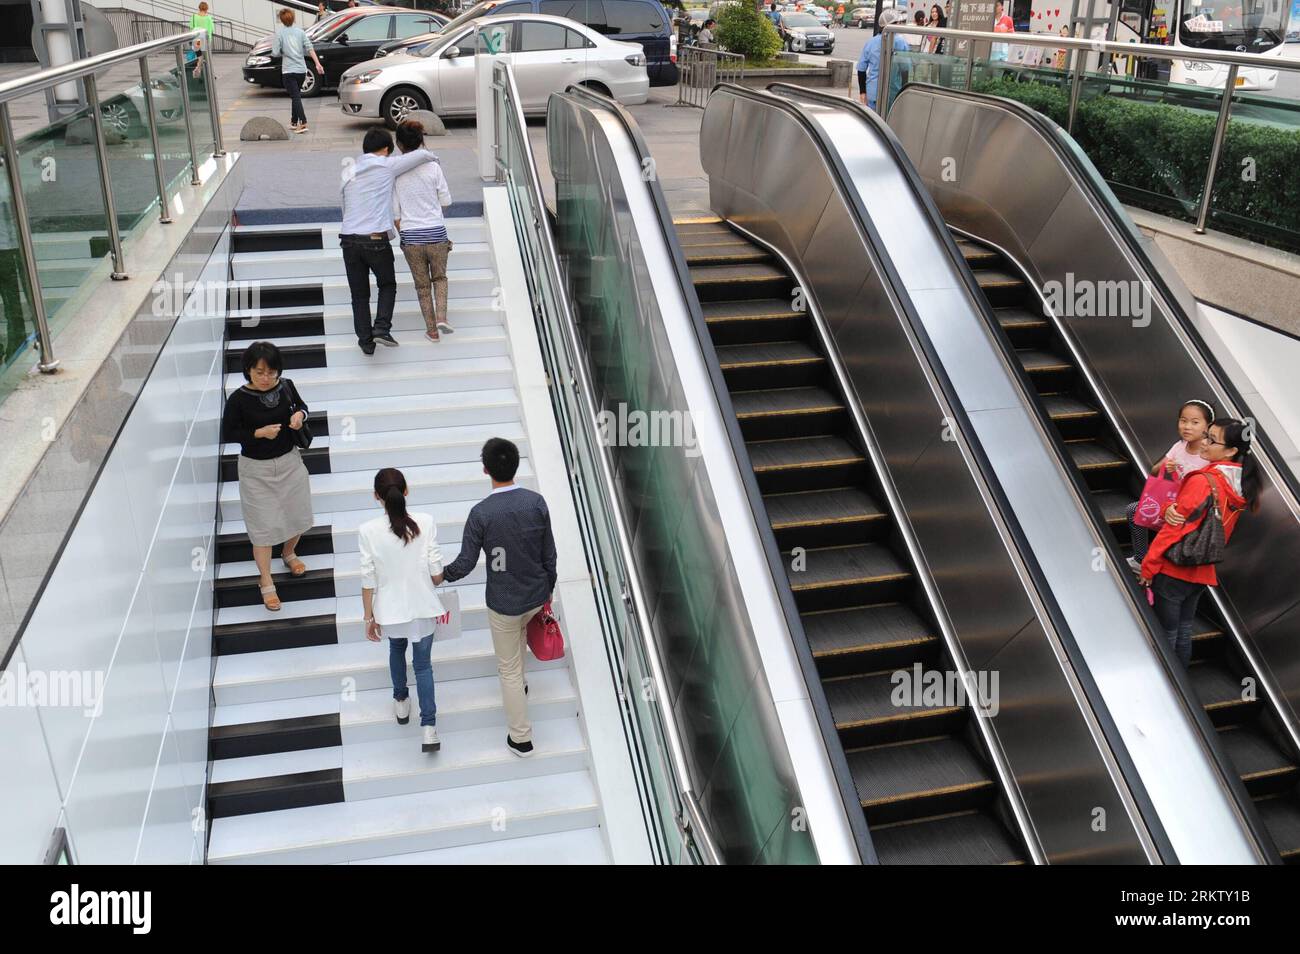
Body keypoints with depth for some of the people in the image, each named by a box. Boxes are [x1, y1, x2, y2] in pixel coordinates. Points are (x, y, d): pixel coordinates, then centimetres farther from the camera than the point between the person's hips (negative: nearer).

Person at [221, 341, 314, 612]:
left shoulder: (286, 386, -9)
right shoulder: (239, 399, -19)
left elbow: (301, 406, 11)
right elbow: (227, 435, -11)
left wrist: (300, 414, -12)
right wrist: (259, 433, -23)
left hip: (289, 461, 4)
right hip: (256, 469, -4)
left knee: (298, 516, 18)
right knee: (263, 525, 2)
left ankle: (289, 553, 49)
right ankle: (266, 583, 17)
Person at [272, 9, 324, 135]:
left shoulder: (279, 33, -6)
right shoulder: (300, 31, 5)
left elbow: (275, 53, -10)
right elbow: (310, 48, -2)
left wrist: (283, 52, 11)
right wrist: (318, 64, -4)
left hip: (288, 70, -4)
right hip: (301, 69, 4)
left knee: (296, 97, -7)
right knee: (296, 95, 19)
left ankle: (303, 123, -21)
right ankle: (294, 122, 27)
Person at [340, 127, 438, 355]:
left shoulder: (349, 173, 16)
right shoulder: (387, 166, 0)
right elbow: (424, 154, 1)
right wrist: (431, 157, 23)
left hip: (349, 239, 4)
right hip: (376, 239, -4)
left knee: (359, 293, 13)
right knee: (387, 284, 16)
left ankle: (365, 340, 13)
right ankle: (382, 327, -3)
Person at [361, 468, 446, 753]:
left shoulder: (368, 531, -18)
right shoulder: (425, 523, -17)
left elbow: (368, 581, -11)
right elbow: (437, 574, -11)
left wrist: (369, 617, 2)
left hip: (391, 610, 1)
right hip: (422, 608, -1)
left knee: (397, 650, 31)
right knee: (423, 664, 16)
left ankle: (401, 702, 51)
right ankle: (428, 727, 7)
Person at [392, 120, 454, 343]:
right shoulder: (433, 167, -6)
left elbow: (395, 213, 0)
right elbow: (446, 201, 2)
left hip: (411, 236, 0)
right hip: (436, 233, 0)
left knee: (422, 285, 16)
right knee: (440, 278, 21)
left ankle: (431, 329, 19)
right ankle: (441, 317, 1)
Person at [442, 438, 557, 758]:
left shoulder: (481, 513, -22)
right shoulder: (536, 502, -11)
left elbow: (466, 563, -15)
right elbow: (549, 555, -3)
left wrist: (443, 574, 7)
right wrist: (548, 590, 13)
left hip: (504, 602, -4)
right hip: (536, 594, 4)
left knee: (510, 669, 11)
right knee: (520, 630, 37)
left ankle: (521, 739, 22)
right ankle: (518, 680, 60)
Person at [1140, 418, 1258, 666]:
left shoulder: (1203, 481, -22)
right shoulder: (1240, 485, 2)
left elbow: (1175, 528, -20)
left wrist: (1148, 567, -12)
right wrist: (1171, 510, -8)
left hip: (1173, 571, -7)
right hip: (1202, 572, 7)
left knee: (1164, 635, 5)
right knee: (1183, 632, 20)